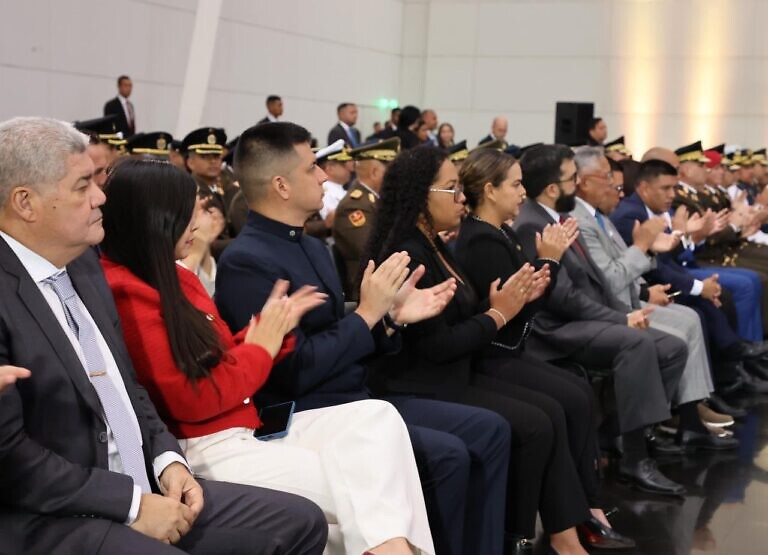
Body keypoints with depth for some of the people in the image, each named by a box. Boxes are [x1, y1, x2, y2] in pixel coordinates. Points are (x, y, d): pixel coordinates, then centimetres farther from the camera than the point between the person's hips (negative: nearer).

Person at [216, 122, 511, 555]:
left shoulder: (312, 246, 13)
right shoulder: (247, 262, -17)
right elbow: (296, 370, -22)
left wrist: (391, 316, -2)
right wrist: (369, 312, -16)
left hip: (357, 399, 10)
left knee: (490, 431, 2)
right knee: (447, 454, -24)